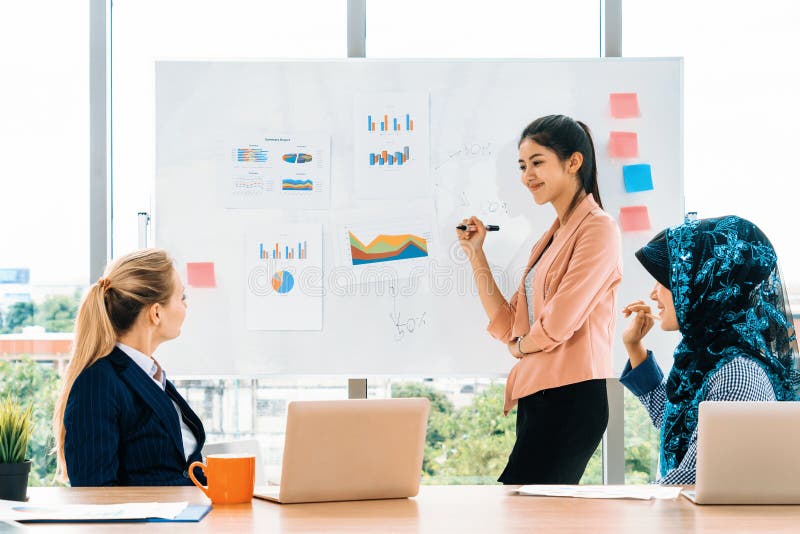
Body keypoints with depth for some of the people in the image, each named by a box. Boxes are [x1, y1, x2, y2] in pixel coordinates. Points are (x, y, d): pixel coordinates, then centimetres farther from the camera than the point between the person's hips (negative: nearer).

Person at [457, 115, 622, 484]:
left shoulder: (597, 229, -7)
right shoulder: (551, 237, 20)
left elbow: (558, 324, -16)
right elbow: (507, 328, 15)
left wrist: (522, 346, 4)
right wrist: (475, 253, 12)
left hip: (569, 398, -9)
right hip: (534, 397, 9)